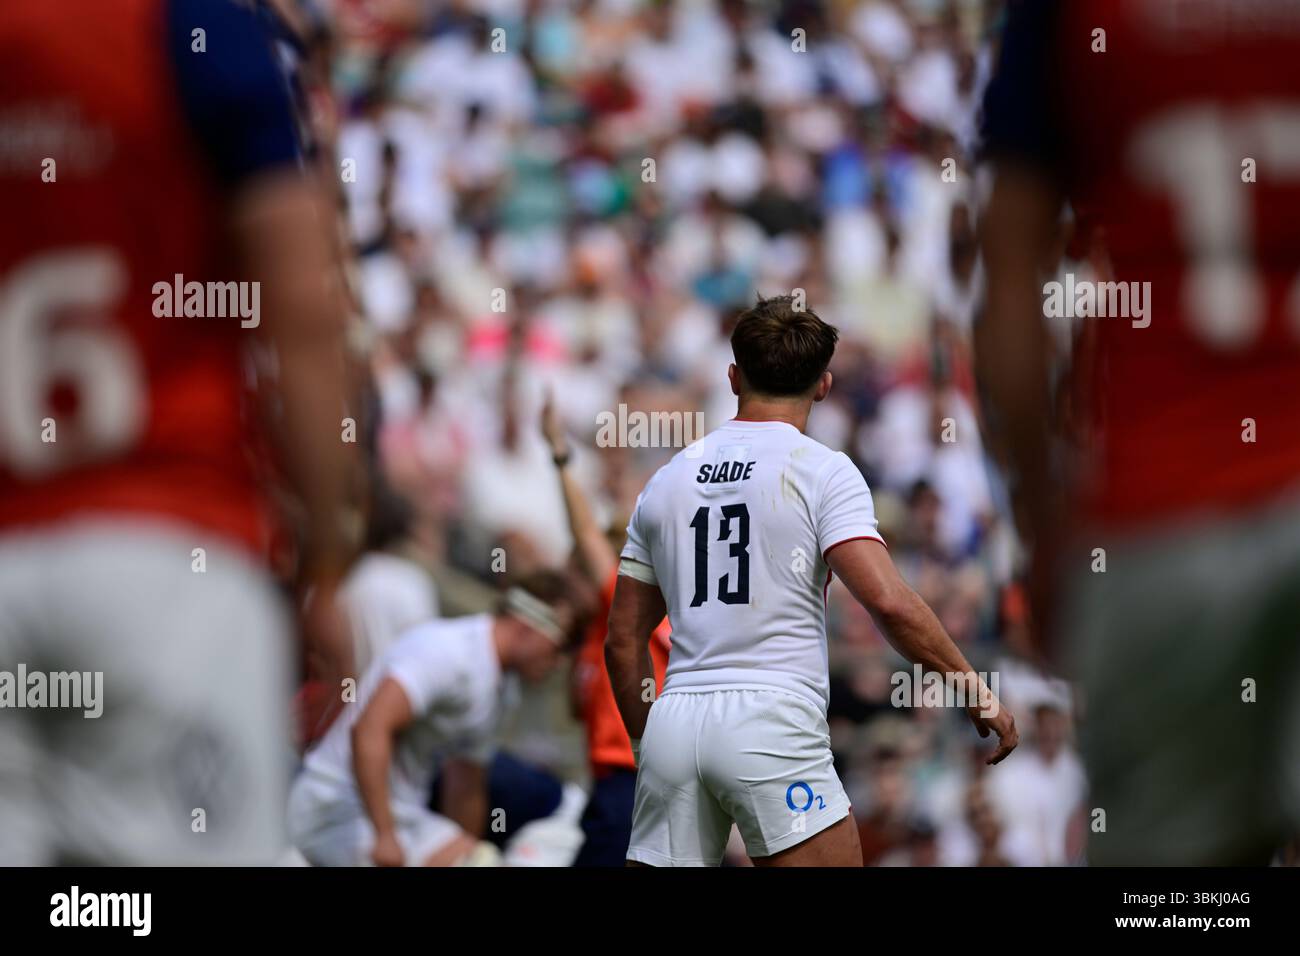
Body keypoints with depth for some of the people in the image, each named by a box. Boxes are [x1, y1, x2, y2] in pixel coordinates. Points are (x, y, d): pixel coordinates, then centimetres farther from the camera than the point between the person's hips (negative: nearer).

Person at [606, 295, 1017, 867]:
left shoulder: (667, 480, 15)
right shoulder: (821, 470, -1)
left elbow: (623, 640, 17)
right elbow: (888, 602, -13)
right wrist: (979, 695, -5)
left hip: (674, 720, 5)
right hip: (773, 720, -5)